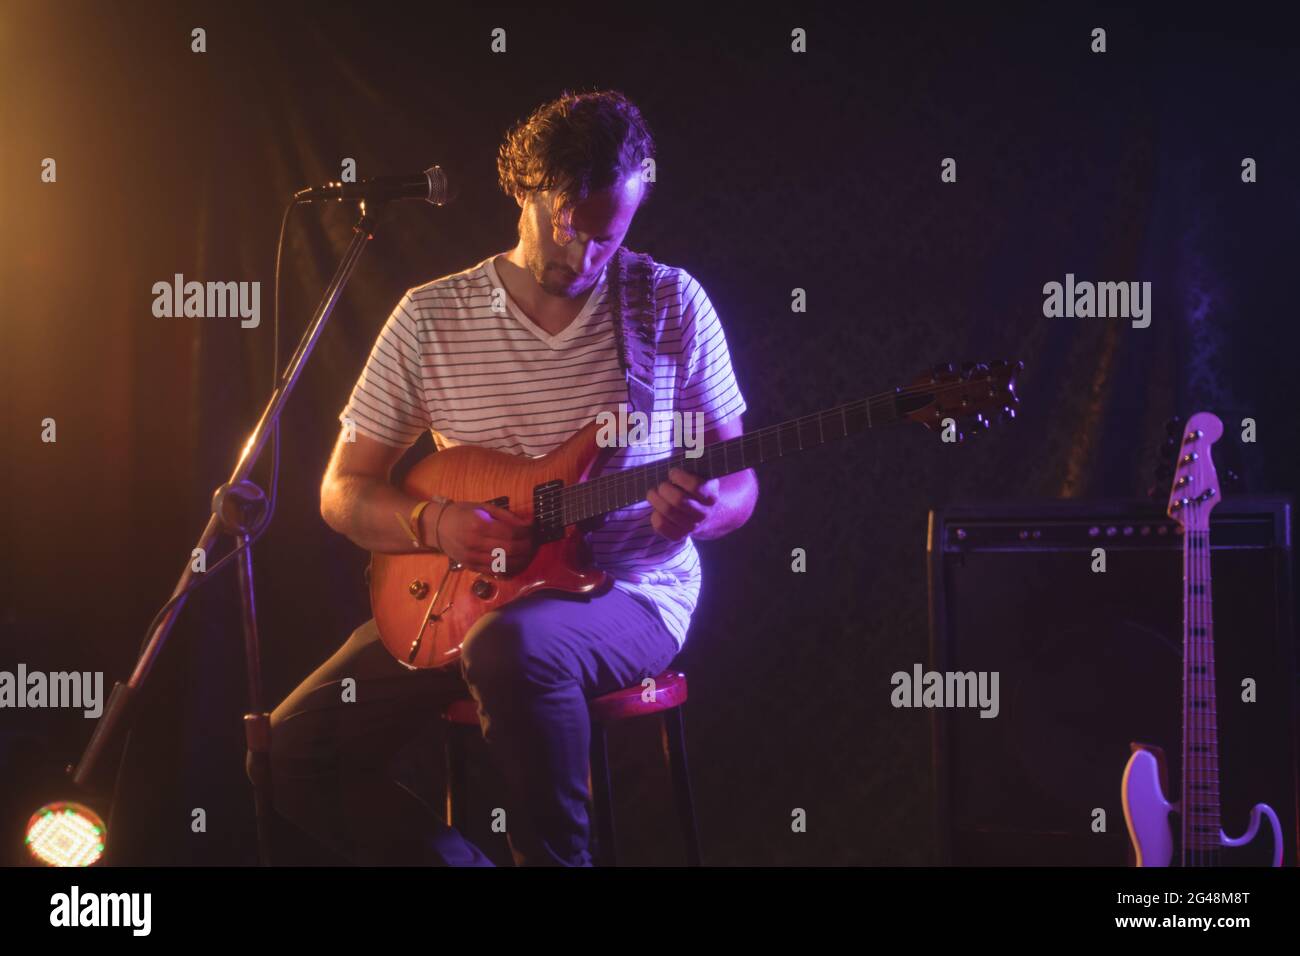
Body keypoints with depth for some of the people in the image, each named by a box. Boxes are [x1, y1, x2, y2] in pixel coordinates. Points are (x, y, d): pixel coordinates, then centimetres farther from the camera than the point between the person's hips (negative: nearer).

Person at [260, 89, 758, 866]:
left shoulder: (673, 305, -1)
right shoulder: (429, 319, 2)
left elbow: (739, 482, 4)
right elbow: (344, 490, 6)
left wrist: (700, 509, -20)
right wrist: (438, 524, -15)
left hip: (629, 593, -3)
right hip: (456, 599, 3)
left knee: (512, 646, -39)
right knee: (294, 756, -13)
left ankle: (557, 856, -18)